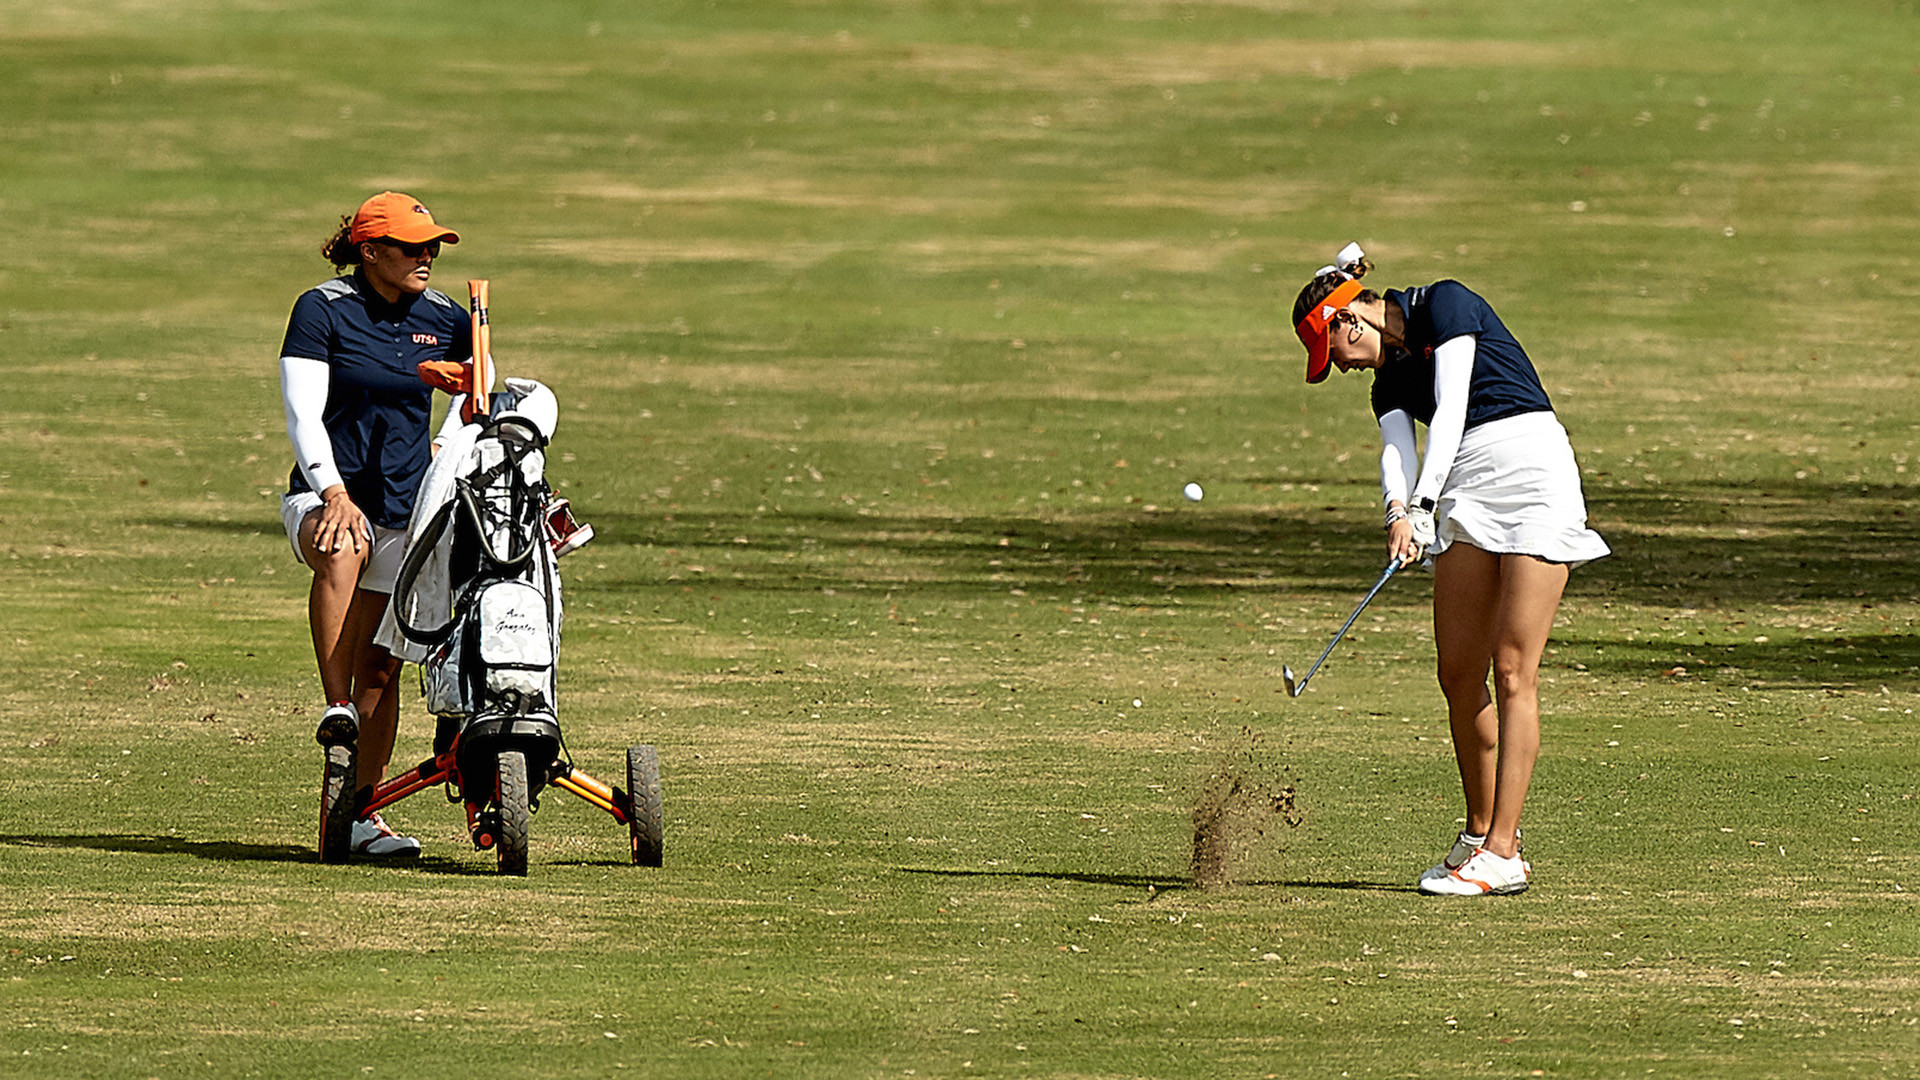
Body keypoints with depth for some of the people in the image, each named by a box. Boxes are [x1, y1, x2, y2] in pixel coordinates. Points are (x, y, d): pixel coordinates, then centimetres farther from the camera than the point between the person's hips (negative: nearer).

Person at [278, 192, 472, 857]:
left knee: (379, 665, 3)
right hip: (324, 494, -4)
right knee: (342, 551, -40)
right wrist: (333, 491, -29)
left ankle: (361, 813, 10)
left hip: (405, 504, 4)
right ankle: (336, 706, -35)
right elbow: (302, 415, -14)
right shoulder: (322, 310, -7)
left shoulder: (443, 320, 6)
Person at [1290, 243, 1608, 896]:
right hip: (1466, 495, 8)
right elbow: (1397, 451, 0)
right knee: (1459, 673, 4)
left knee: (1513, 673, -10)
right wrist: (1401, 512, -21)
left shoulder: (1444, 305, -3)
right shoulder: (1389, 377, 18)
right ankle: (1480, 835, 15)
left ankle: (1502, 852, -12)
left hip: (1531, 469, -8)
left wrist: (1423, 503, -23)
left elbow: (1451, 412, -14)